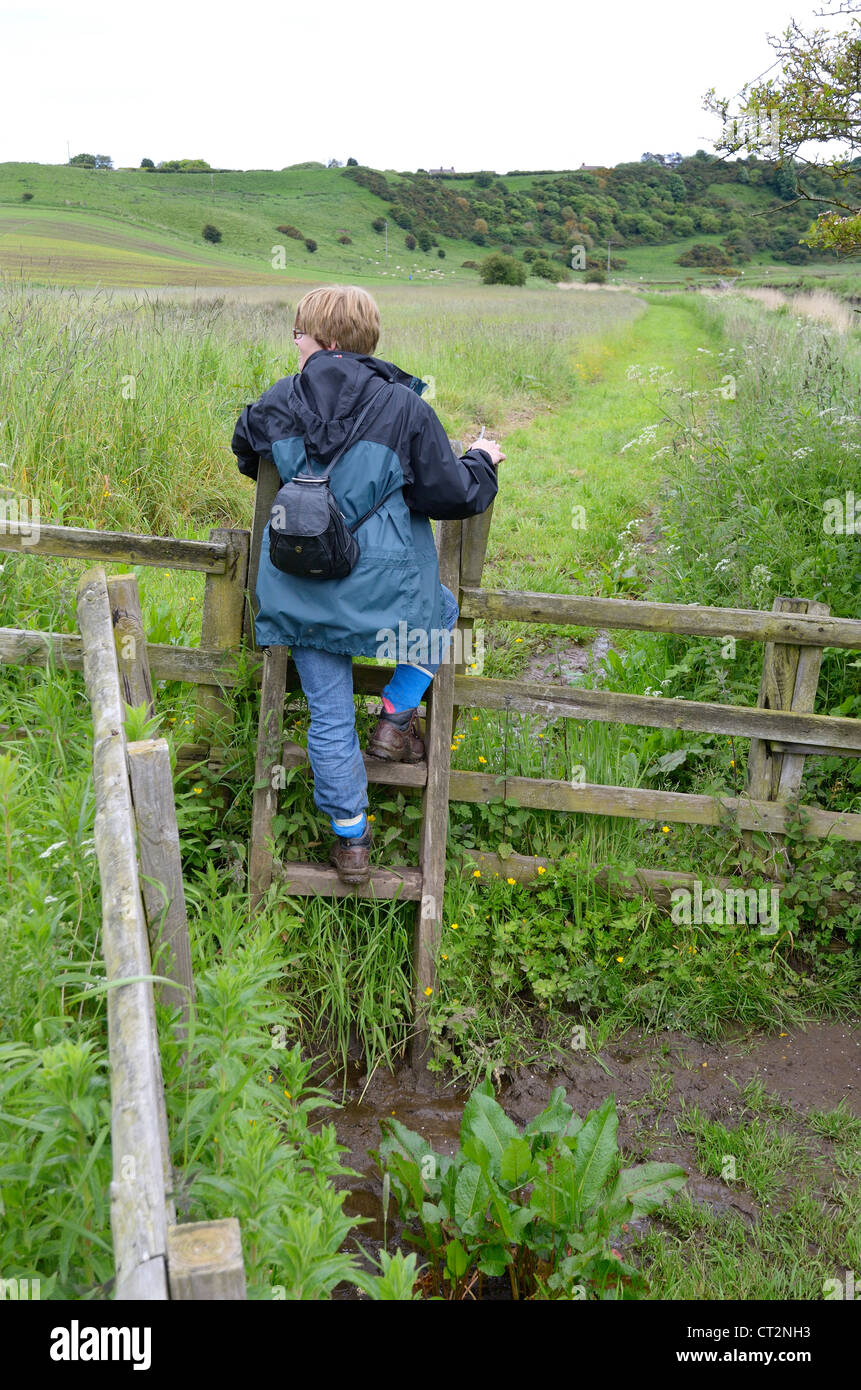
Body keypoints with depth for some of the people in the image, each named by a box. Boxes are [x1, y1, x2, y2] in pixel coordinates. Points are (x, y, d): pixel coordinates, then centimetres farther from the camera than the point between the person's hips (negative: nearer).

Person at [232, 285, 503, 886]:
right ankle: (395, 719, 22)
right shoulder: (404, 408, -9)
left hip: (303, 589, 2)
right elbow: (452, 495, -6)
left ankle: (352, 840, 24)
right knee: (442, 611, 33)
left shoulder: (277, 404, 1)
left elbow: (246, 457, 22)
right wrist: (481, 462, 16)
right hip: (382, 584, -2)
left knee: (330, 717, 14)